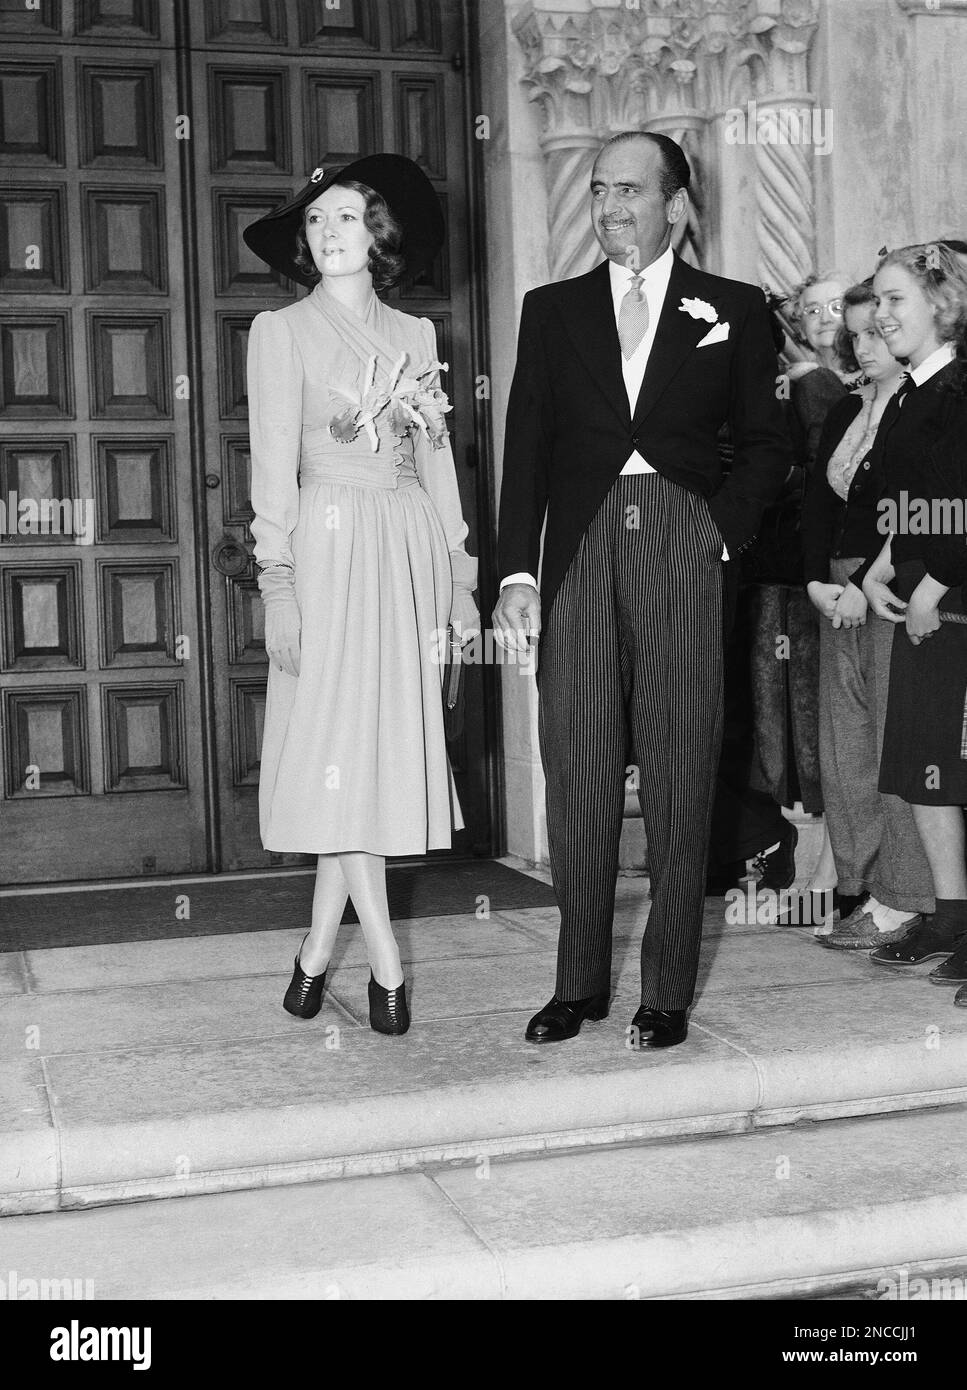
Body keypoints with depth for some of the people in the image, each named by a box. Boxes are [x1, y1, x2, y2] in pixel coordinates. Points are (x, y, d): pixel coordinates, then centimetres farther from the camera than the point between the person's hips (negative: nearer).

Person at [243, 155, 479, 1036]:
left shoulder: (414, 334, 13)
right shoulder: (282, 331, 2)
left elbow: (437, 458, 13)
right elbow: (275, 464, -4)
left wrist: (461, 574, 8)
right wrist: (278, 585, -12)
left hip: (411, 551, 4)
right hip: (330, 544, -4)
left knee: (387, 743, 3)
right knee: (339, 745, -6)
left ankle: (319, 949, 14)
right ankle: (386, 962, 0)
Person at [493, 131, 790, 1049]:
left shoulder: (733, 310, 12)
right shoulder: (552, 310, 15)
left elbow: (766, 444, 12)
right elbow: (525, 447, 7)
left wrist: (723, 526, -4)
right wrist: (516, 573, -2)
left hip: (682, 551, -1)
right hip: (578, 551, 2)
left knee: (679, 779, -1)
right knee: (577, 776, 2)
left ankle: (667, 992, 8)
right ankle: (580, 983, 14)